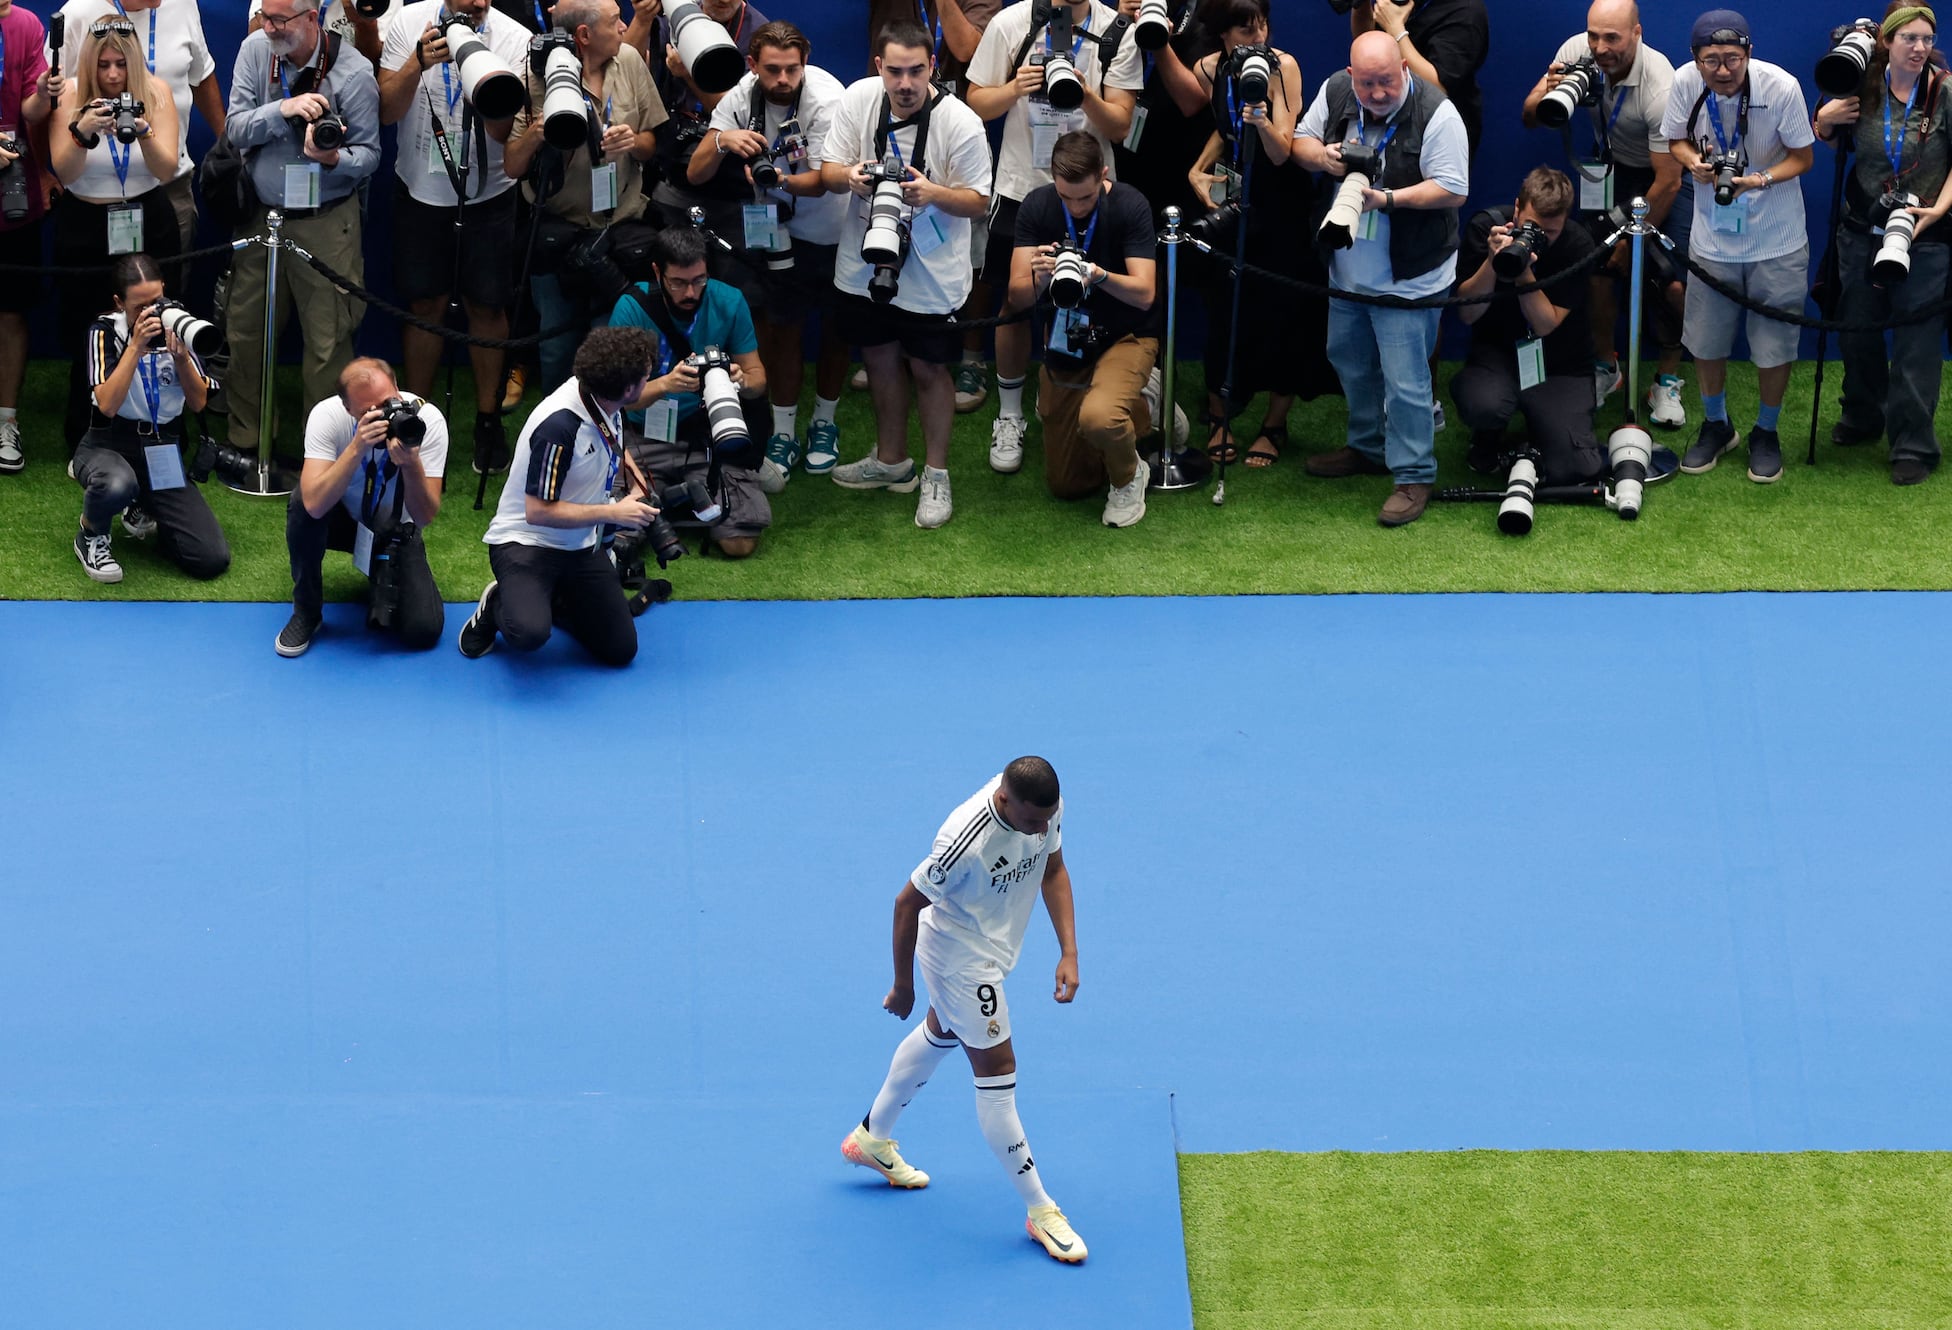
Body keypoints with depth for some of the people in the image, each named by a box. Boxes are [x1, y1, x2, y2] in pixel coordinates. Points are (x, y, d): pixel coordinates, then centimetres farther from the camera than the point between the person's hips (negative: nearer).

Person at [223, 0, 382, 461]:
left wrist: (334, 159, -27)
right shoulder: (255, 51, -3)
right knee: (244, 334, 9)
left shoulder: (353, 73, -12)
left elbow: (369, 154, -5)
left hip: (325, 224, -3)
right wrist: (284, 109, -25)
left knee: (328, 343, 0)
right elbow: (236, 130, -8)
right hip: (260, 214, 3)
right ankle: (246, 441, 25)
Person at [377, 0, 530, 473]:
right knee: (425, 304, 9)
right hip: (421, 190, 1)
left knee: (486, 307, 7)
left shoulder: (514, 39, -13)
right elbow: (387, 111, -10)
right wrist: (418, 64, -27)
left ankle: (488, 418, 22)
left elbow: (505, 130, -17)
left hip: (488, 193, -1)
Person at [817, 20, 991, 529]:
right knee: (880, 357, 19)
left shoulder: (960, 123, -20)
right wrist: (849, 175, -26)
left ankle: (936, 474, 24)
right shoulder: (859, 97, -10)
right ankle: (891, 461, 38)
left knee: (927, 368, 7)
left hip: (931, 272, -4)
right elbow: (827, 170, -2)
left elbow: (978, 201, -13)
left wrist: (933, 193, -33)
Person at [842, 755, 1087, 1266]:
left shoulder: (1046, 806, -18)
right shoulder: (966, 840, -39)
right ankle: (1039, 1212, 6)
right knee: (997, 1073, -4)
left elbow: (1052, 870, 1)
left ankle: (872, 1137, 51)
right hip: (959, 956, -9)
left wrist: (1069, 951, -7)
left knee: (938, 1035, 28)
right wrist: (902, 986, -14)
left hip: (993, 948, 9)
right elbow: (907, 904, -25)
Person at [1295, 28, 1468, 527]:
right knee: (1351, 363, 22)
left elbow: (1453, 190, -20)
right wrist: (1321, 156, -15)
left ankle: (1413, 476, 4)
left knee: (1405, 381, -5)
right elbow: (1302, 140, 9)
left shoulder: (1435, 114, -21)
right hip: (1348, 269, 7)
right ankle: (1369, 448, 41)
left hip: (1408, 278, -7)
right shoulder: (1335, 93, -4)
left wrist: (1389, 199, -30)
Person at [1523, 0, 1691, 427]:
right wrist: (1546, 94, -35)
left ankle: (1668, 379, 2)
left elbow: (1668, 182, -27)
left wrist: (1632, 241, -19)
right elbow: (1529, 119, -11)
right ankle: (1604, 367, 11)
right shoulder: (1577, 52, -22)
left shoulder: (1660, 86, -34)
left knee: (1670, 281, -17)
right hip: (1612, 166, 4)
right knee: (1598, 269, -9)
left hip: (1671, 168, -4)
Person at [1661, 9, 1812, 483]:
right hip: (1712, 238, 2)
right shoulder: (1685, 82, -16)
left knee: (1774, 344, 6)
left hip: (1775, 240, -2)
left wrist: (1761, 180, -29)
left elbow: (1802, 156, -11)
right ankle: (1716, 425, 37)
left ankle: (1766, 432, 30)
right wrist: (1694, 162, -21)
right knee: (1705, 340, 12)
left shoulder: (1781, 86, -23)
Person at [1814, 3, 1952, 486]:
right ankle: (1863, 417, 39)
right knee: (1858, 332, 17)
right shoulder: (1862, 89, -1)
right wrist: (1825, 119, -6)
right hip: (1862, 230, 4)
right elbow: (1830, 143, 16)